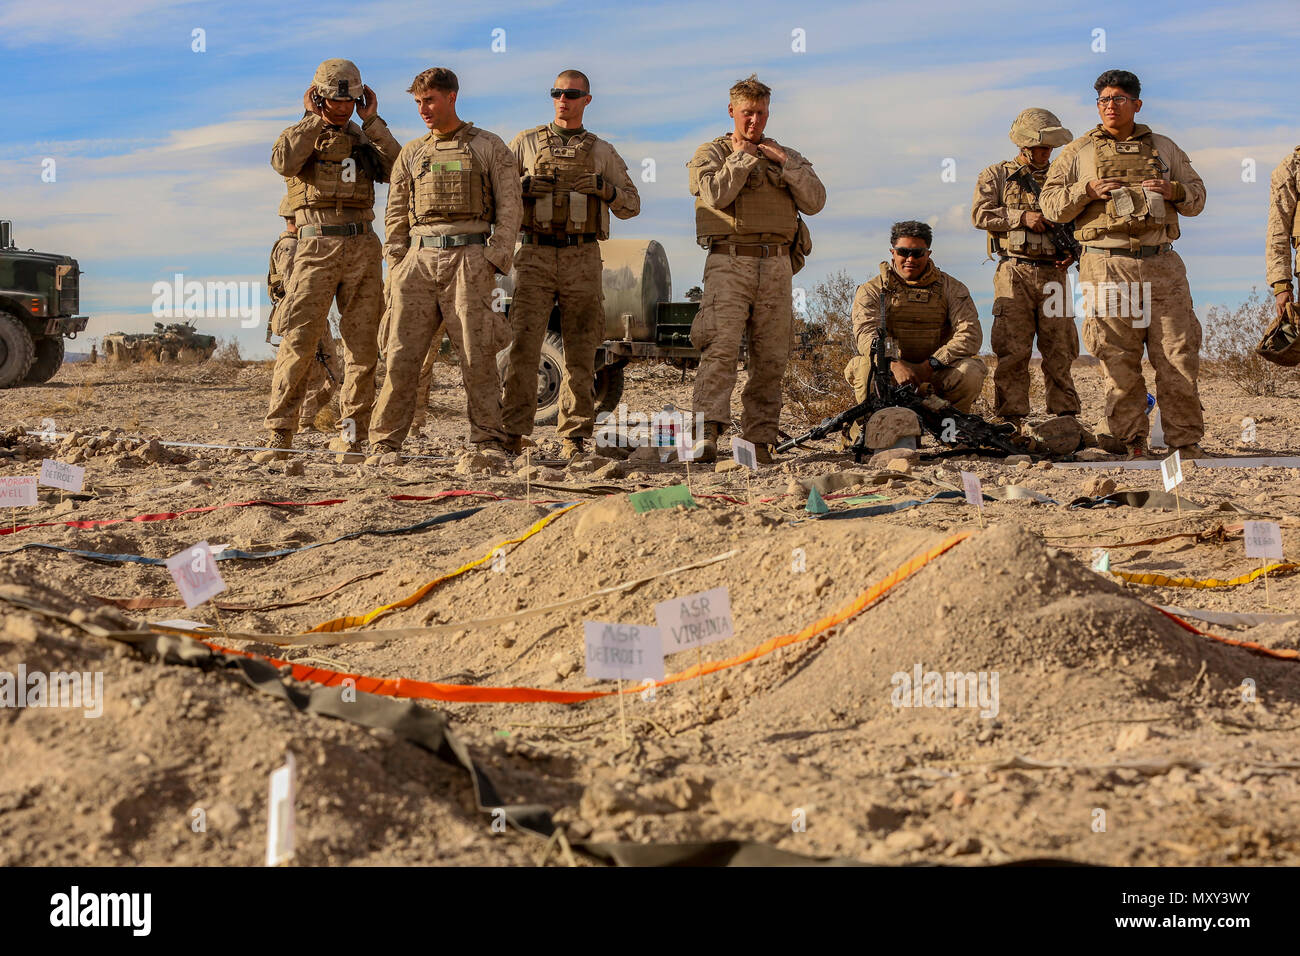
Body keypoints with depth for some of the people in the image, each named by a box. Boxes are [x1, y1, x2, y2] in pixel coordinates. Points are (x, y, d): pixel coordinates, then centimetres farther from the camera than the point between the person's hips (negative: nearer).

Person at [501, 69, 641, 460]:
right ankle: (513, 432, -8)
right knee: (523, 344, -10)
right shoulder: (525, 143, 12)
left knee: (580, 351, 1)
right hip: (535, 255, -1)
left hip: (582, 259, 1)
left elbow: (631, 206, 12)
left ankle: (573, 436, 6)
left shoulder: (603, 153, 15)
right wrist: (523, 185, -8)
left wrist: (605, 188, -7)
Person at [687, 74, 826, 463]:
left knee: (770, 357, 2)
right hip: (729, 261, -4)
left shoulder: (787, 157, 19)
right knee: (721, 346, -19)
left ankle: (760, 439, 7)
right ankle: (709, 433, -28)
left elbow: (815, 202, 5)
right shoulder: (710, 154, 10)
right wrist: (742, 157, -2)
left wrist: (785, 162, -3)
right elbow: (715, 195, -11)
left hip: (776, 265, 4)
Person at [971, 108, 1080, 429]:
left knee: (1060, 350, 2)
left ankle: (1065, 417, 7)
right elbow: (980, 214, -3)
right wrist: (1022, 217, -13)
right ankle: (1010, 421, -3)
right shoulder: (997, 175, 8)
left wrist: (1074, 250, 2)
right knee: (1012, 352, -5)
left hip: (1054, 272, 3)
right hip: (1015, 272, -3)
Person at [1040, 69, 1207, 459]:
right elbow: (1050, 203, 6)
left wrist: (1173, 190, -3)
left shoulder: (1164, 148, 17)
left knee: (1179, 355, -4)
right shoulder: (1078, 152, 12)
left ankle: (1186, 443, 2)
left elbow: (1198, 195, 19)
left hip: (1162, 265, 1)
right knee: (1119, 362, -3)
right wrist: (1088, 190, -10)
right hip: (1109, 268, -1)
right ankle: (1132, 443, 4)